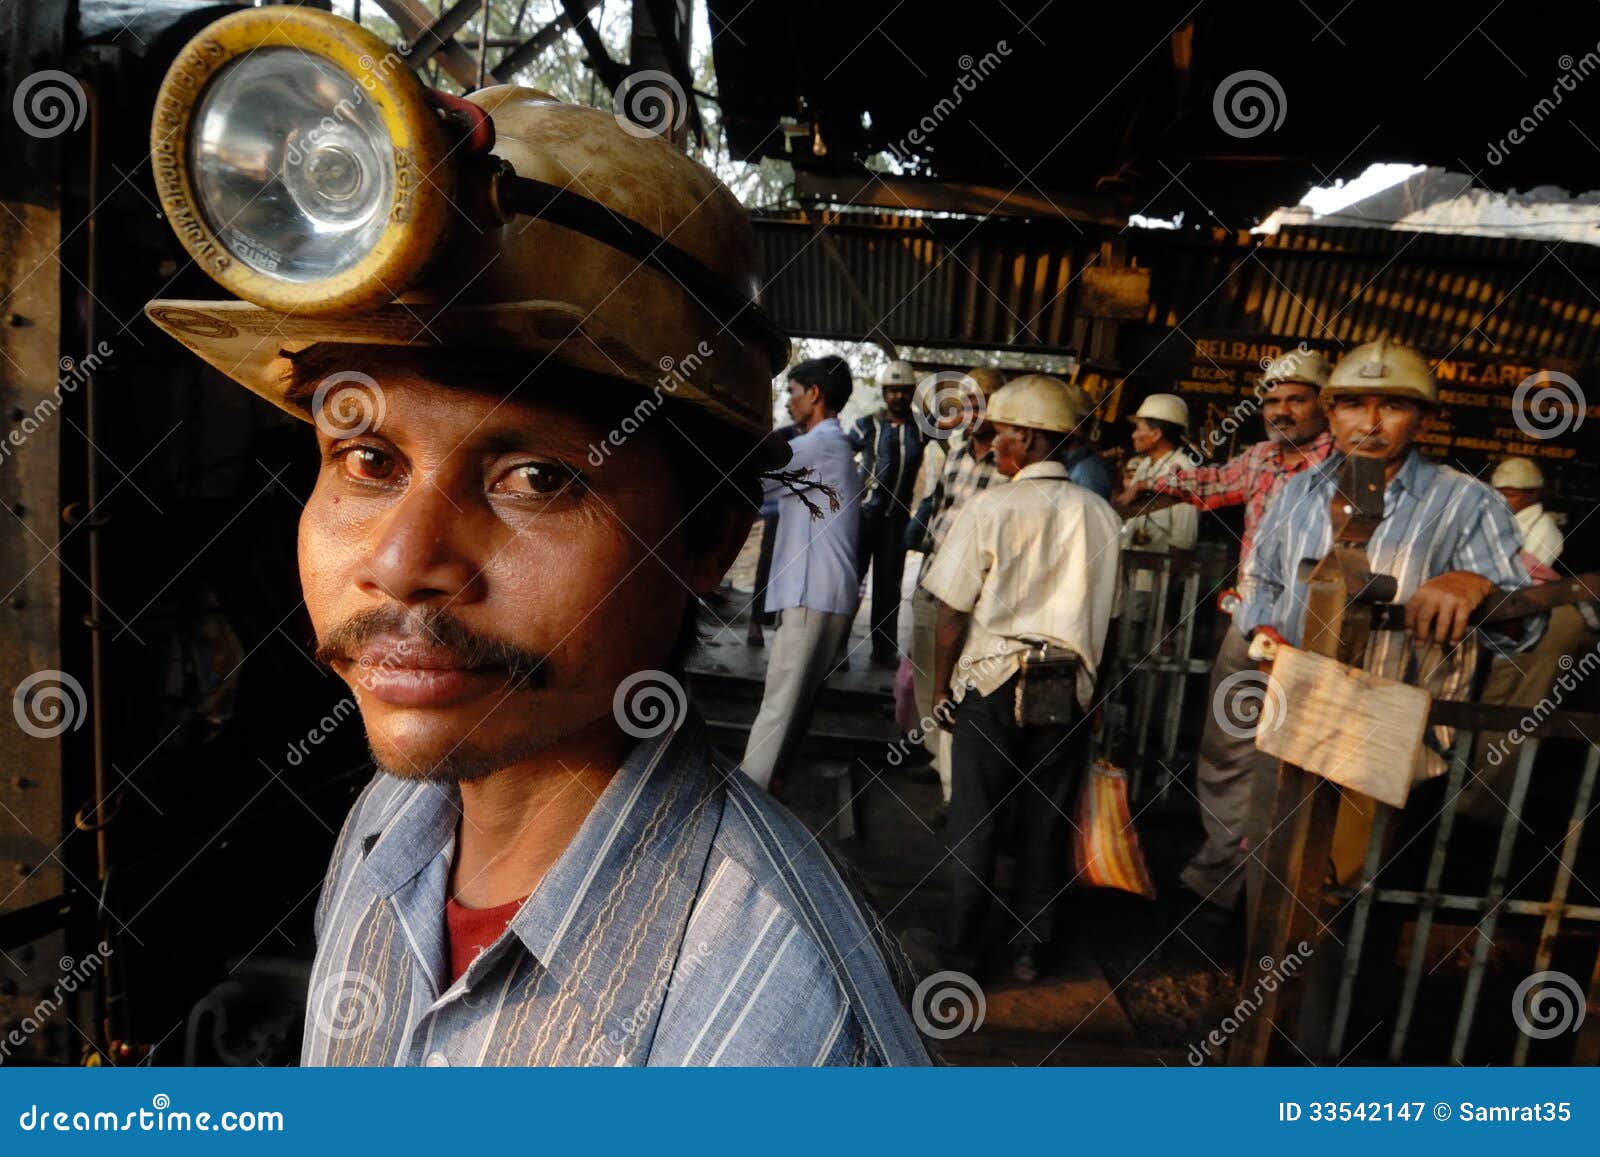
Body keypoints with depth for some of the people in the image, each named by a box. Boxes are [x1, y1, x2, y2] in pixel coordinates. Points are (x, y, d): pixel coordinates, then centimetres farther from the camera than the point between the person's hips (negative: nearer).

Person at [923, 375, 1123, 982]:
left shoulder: (989, 508, -12)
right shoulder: (1102, 515, 0)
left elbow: (953, 612, -10)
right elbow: (1105, 613, 6)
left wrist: (941, 686, 1)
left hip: (991, 681, -3)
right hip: (1070, 687, 3)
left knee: (975, 819, 9)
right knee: (1048, 819, 14)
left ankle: (962, 950, 22)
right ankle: (1033, 949, 27)